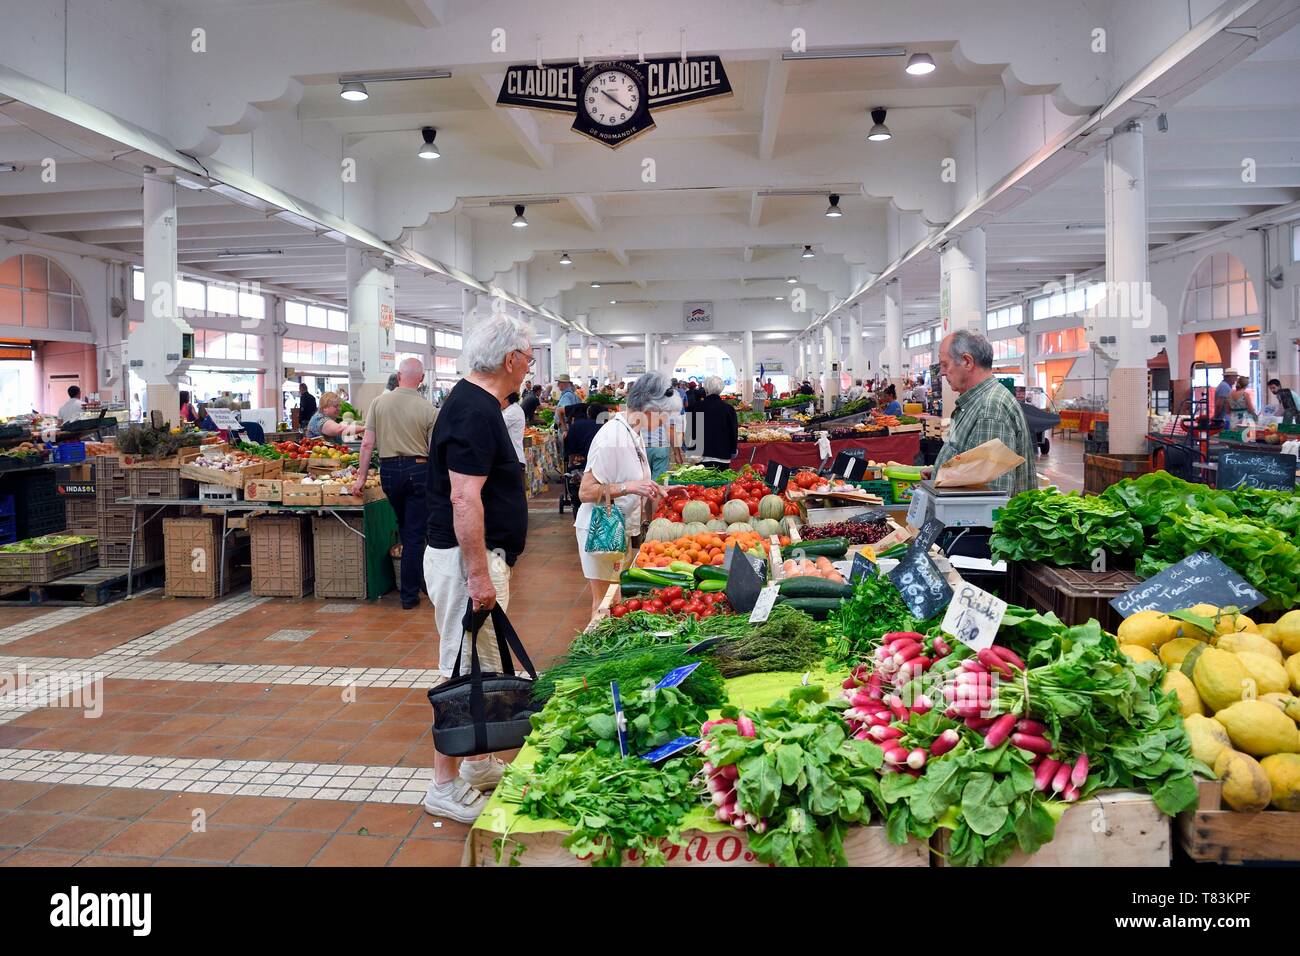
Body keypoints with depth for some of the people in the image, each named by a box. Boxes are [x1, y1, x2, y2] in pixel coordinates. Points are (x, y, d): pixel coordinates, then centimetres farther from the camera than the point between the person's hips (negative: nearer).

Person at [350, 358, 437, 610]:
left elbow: (367, 443, -2)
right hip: (417, 470, -3)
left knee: (403, 527, 22)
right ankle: (409, 595, 6)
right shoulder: (428, 409, -7)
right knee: (415, 534, 4)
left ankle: (409, 582, 35)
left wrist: (361, 476, 4)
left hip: (388, 469, 3)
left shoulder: (379, 402, -1)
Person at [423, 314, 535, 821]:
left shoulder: (474, 402, 13)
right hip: (467, 557, -11)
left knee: (482, 668, 19)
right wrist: (478, 574, -25)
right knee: (465, 673, -2)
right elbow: (464, 498, -25)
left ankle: (478, 764, 32)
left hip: (477, 555, 11)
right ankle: (446, 788, 9)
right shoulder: (476, 411, -19)